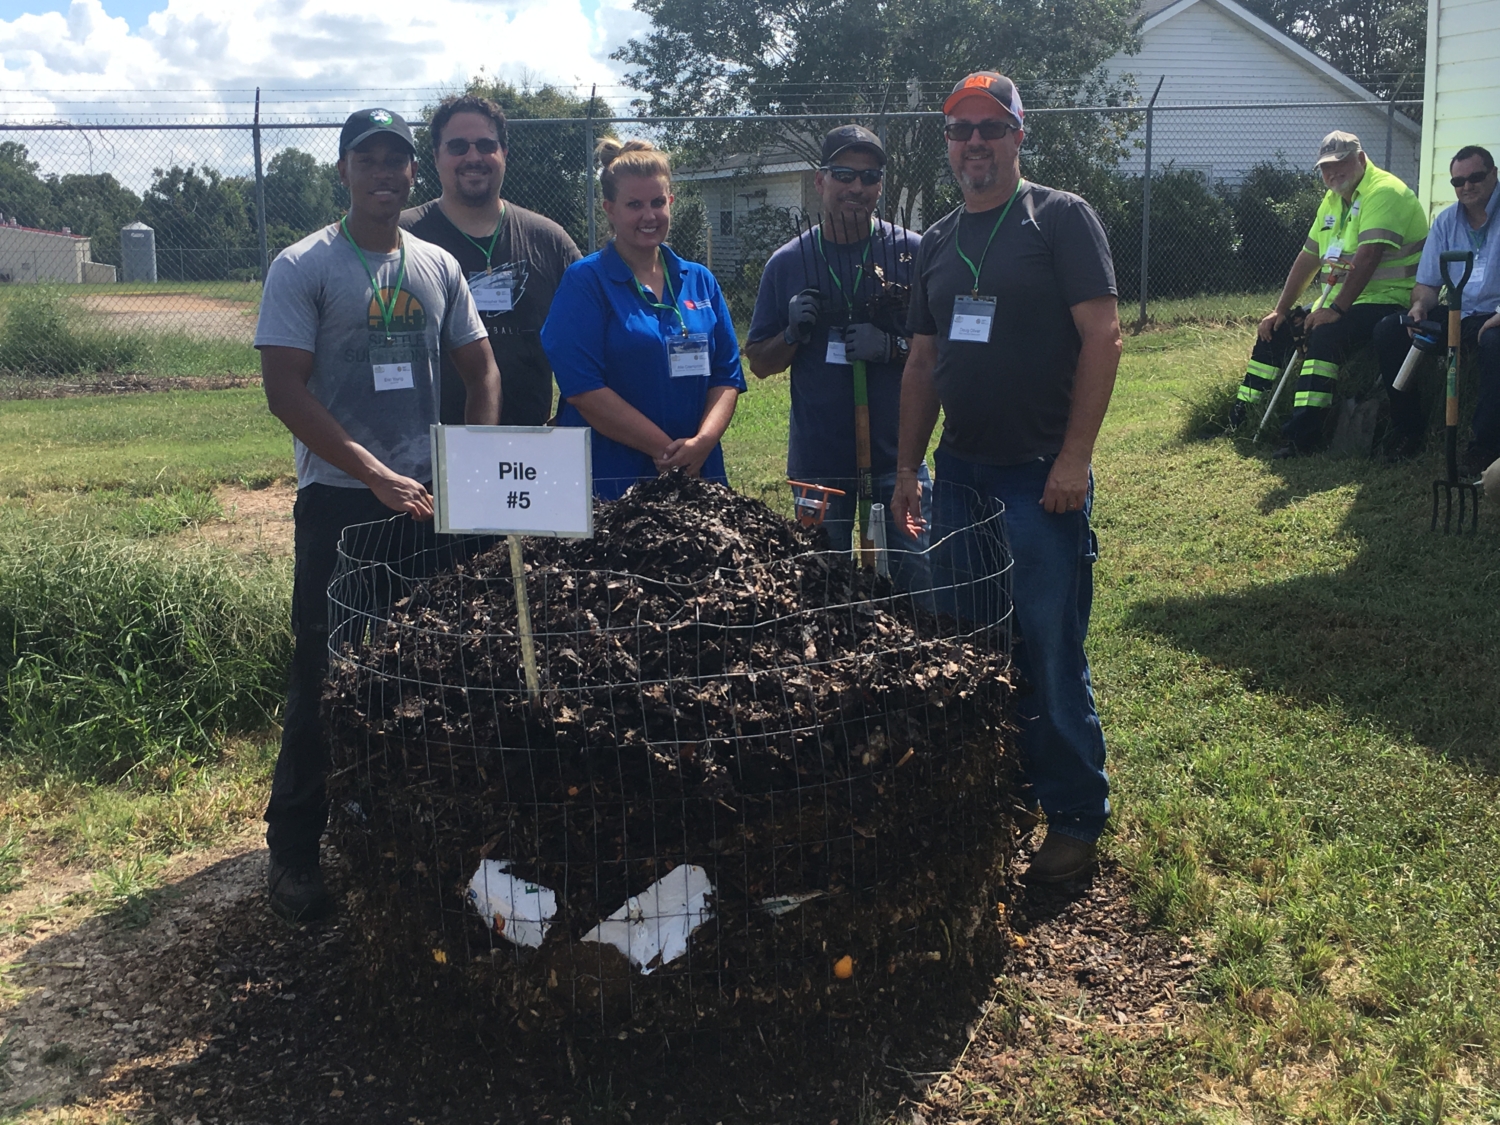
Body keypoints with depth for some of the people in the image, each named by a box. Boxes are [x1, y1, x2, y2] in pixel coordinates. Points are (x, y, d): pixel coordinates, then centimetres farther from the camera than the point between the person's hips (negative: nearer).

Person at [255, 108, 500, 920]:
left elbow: (481, 373, 14)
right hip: (340, 500, -4)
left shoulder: (438, 267, 10)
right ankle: (295, 849, 11)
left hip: (429, 498, 4)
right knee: (325, 676, 0)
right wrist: (376, 474, -17)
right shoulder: (303, 268, -4)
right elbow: (285, 391, -10)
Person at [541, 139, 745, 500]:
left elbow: (726, 376, 7)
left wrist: (703, 441, -13)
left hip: (699, 476, 4)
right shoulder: (584, 282, -4)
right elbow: (583, 388, -13)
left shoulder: (700, 281, 11)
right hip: (608, 479, -4)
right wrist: (666, 449, -16)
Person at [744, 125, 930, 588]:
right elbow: (759, 363, 9)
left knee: (918, 581, -4)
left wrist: (893, 347, -18)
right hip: (817, 458, 2)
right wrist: (794, 332, -11)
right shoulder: (788, 263, 5)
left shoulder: (914, 253, -1)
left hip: (896, 452, -1)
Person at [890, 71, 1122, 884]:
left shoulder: (1060, 219, -4)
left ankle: (1077, 818, 13)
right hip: (959, 477, 6)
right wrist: (907, 466, 12)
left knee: (1050, 656, -2)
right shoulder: (937, 243, 14)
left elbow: (1102, 337, -11)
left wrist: (1073, 457, -16)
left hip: (1040, 479, -6)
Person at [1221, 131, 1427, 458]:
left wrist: (1335, 309, -30)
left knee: (1326, 334, -34)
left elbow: (1367, 257, -26)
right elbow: (1308, 258, 17)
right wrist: (1280, 310, 12)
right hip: (1338, 302, 10)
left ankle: (1302, 437, -36)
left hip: (1386, 299, -10)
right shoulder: (1333, 200, 15)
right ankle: (1238, 419, 17)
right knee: (1274, 329, 10)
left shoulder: (1383, 192, -14)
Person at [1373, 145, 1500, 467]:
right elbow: (1427, 283, 13)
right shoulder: (1446, 221, 12)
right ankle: (1408, 429, -3)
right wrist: (1420, 305, -11)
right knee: (1387, 331, -12)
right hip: (1456, 315, 6)